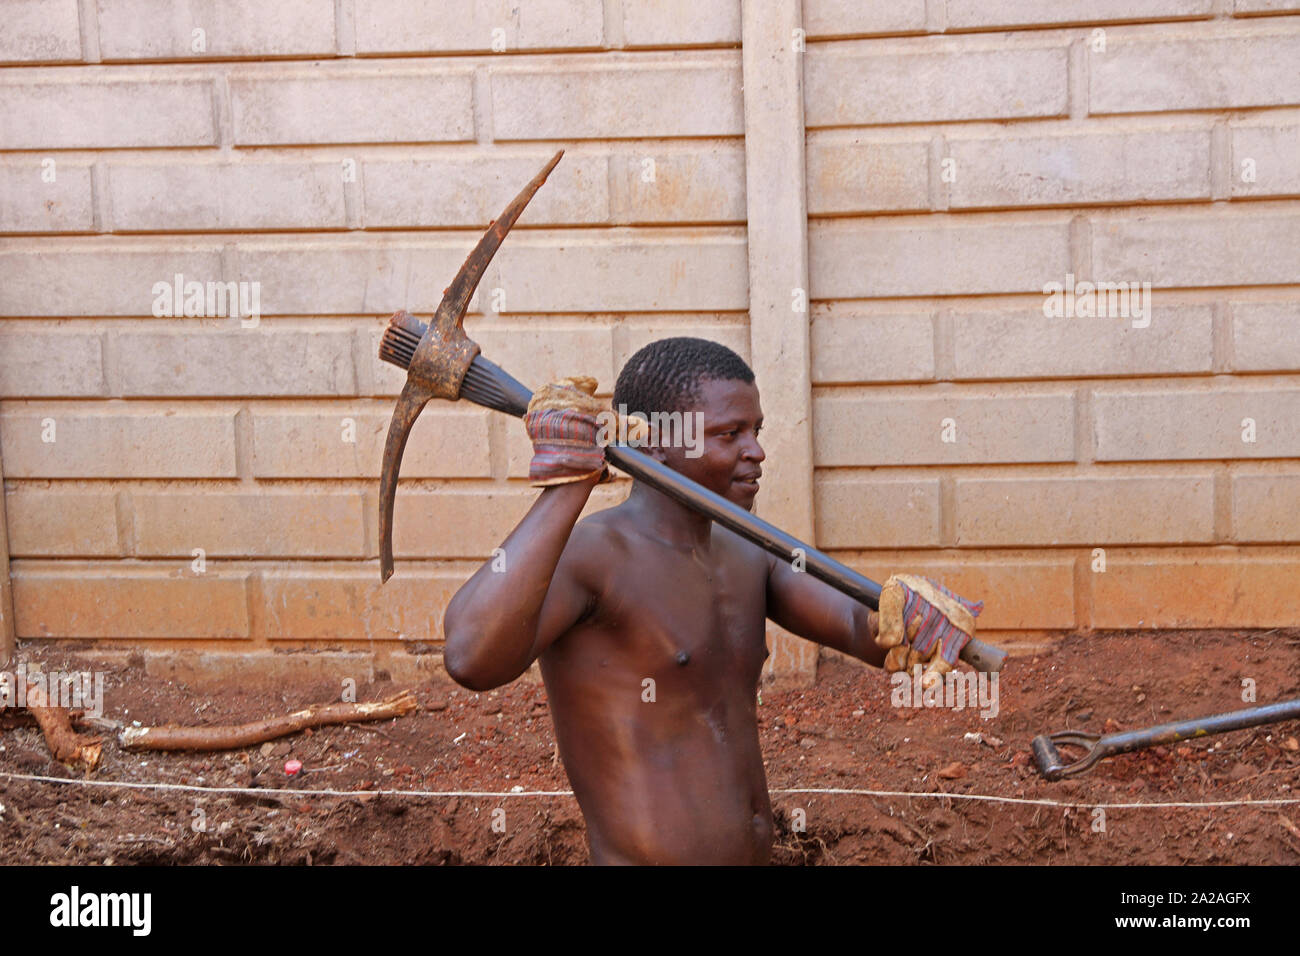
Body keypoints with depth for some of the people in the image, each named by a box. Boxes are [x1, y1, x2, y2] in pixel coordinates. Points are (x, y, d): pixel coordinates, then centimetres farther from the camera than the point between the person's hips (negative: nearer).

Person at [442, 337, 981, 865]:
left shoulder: (746, 556, 6)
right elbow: (472, 658, -37)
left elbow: (867, 632, -3)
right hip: (647, 857, -7)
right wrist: (563, 485, -40)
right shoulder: (580, 556, -19)